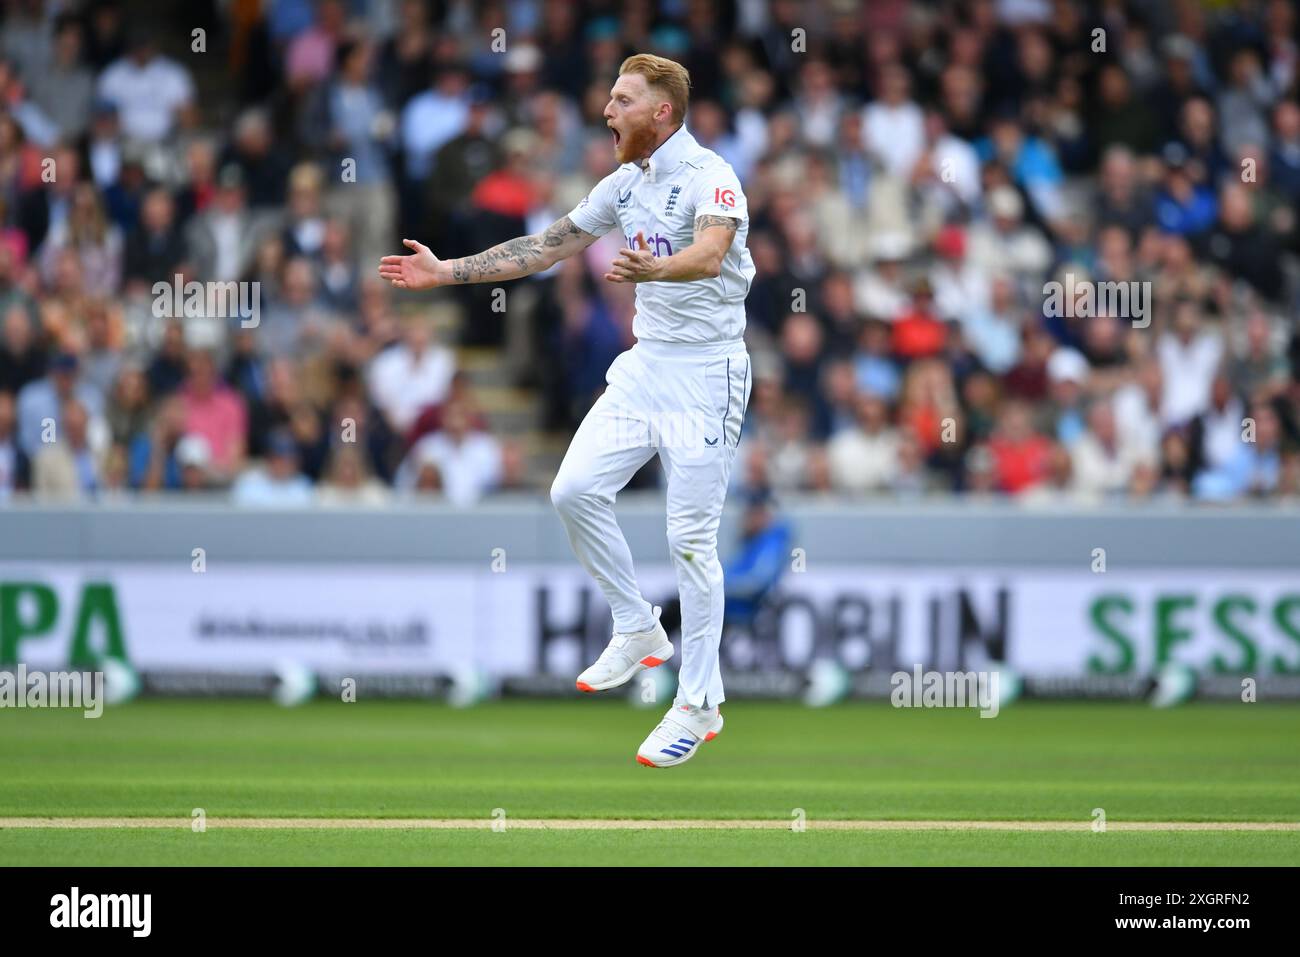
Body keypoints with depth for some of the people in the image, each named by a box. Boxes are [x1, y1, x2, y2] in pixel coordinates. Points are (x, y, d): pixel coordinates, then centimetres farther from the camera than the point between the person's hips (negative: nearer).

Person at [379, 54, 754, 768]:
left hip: (704, 372, -8)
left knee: (690, 538, -7)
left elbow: (709, 254, -35)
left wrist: (651, 268, -55)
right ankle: (638, 631, 17)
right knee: (575, 491, -2)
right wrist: (446, 272, 13)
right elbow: (544, 248, 17)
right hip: (645, 363, 8)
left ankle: (699, 704, 3)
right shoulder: (624, 185, 11)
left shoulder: (709, 175, -15)